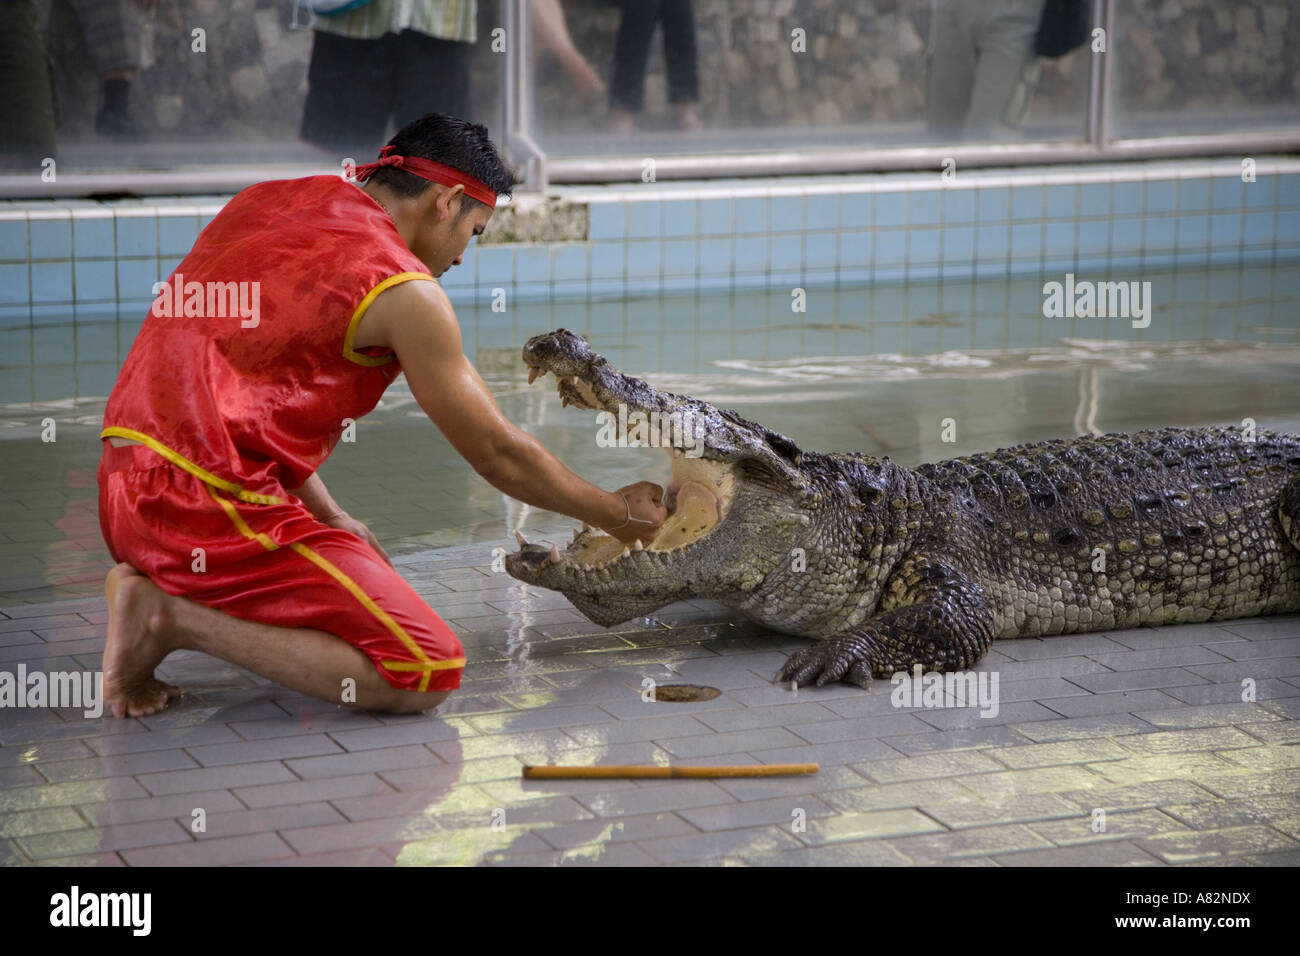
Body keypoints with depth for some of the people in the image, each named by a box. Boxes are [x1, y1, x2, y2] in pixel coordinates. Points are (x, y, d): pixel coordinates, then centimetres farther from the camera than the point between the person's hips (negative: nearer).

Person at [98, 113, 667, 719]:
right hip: (207, 504, -9)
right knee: (426, 674, -11)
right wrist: (617, 515, 17)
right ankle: (175, 617, -12)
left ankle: (151, 584, 11)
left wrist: (329, 519, 19)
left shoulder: (264, 201, 16)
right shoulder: (403, 289, -7)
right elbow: (497, 453, 1)